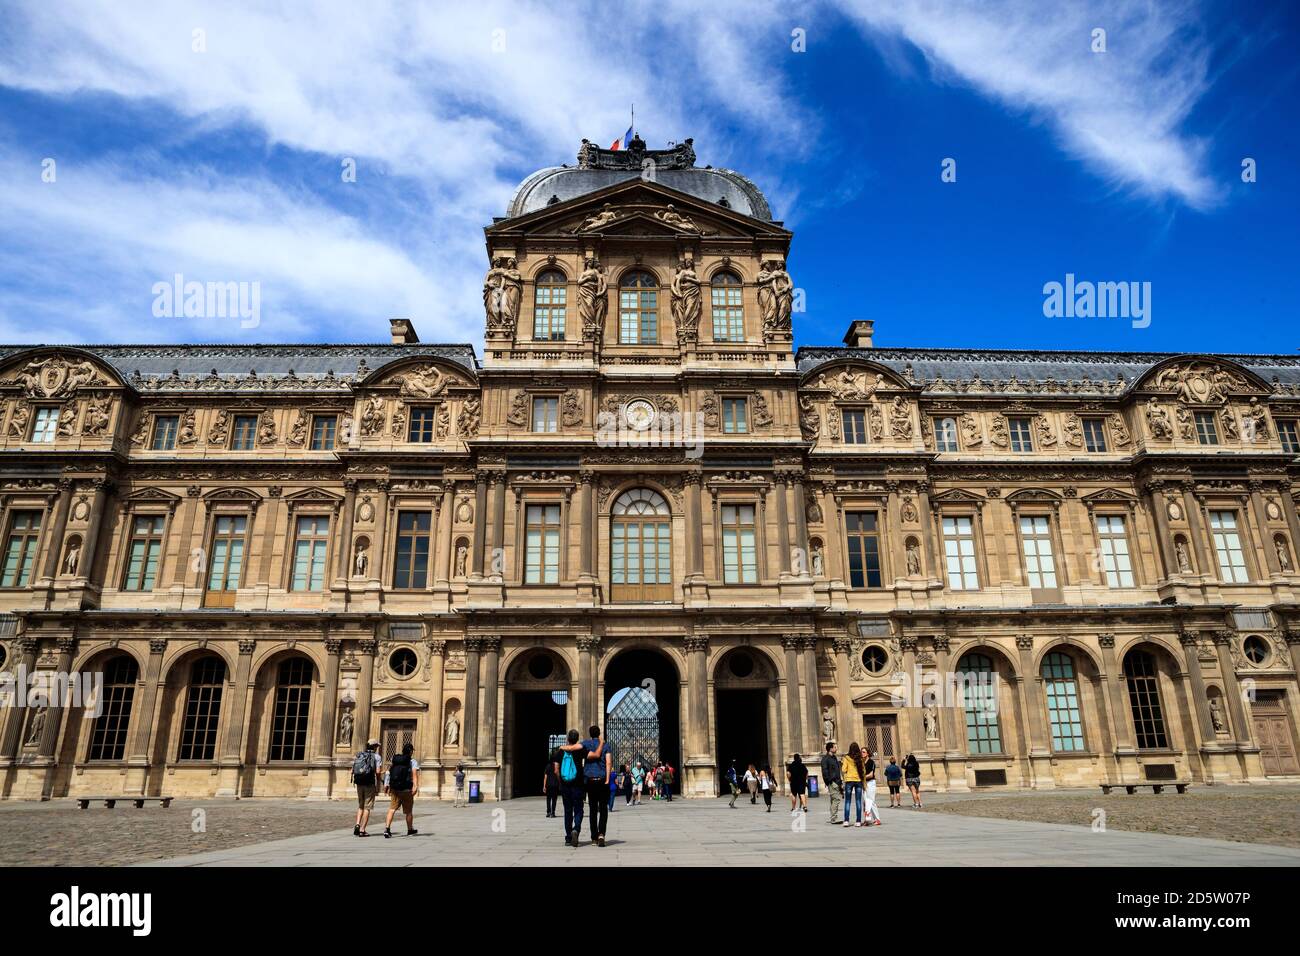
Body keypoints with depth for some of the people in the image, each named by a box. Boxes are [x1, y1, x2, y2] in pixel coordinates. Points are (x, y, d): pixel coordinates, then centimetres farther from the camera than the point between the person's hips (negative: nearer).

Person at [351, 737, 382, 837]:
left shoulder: (359, 755, 11)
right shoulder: (377, 757, -4)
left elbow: (352, 771, 4)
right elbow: (378, 772, -12)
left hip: (359, 784, 4)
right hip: (370, 784, -4)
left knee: (360, 806, 19)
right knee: (367, 807, 3)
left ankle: (357, 824, 1)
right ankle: (362, 830, 0)